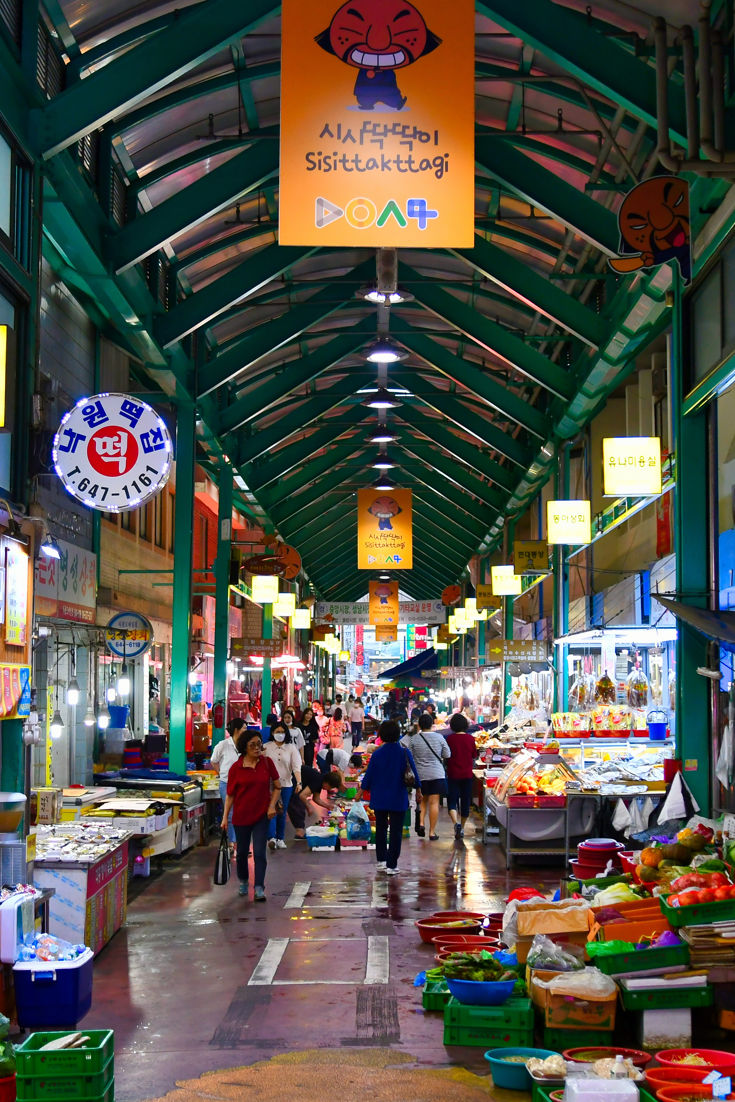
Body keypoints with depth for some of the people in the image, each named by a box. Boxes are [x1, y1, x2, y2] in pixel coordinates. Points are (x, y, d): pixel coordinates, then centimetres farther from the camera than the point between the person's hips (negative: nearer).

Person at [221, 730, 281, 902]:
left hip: (262, 816, 0)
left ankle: (259, 889, -6)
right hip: (241, 816, 0)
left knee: (259, 853, -8)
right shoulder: (236, 768, -6)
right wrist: (225, 817, -3)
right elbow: (230, 795, 0)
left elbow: (277, 787, 6)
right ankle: (243, 881, 37)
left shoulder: (267, 762, -2)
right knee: (242, 851, 14)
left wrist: (272, 805, -6)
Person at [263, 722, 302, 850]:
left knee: (282, 813, 9)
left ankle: (280, 838, 21)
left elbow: (296, 766, -5)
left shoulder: (291, 748, 3)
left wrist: (299, 782, -18)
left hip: (286, 784, 2)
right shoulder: (266, 747, 2)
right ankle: (272, 838, -23)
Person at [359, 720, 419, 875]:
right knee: (396, 832, 3)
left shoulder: (377, 754, -7)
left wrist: (361, 791, 13)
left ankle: (381, 860, 23)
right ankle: (391, 865, 2)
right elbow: (413, 774, -3)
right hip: (399, 798, -2)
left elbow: (369, 775, -2)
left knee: (381, 829, 17)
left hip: (379, 798, 2)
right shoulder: (405, 753, -10)